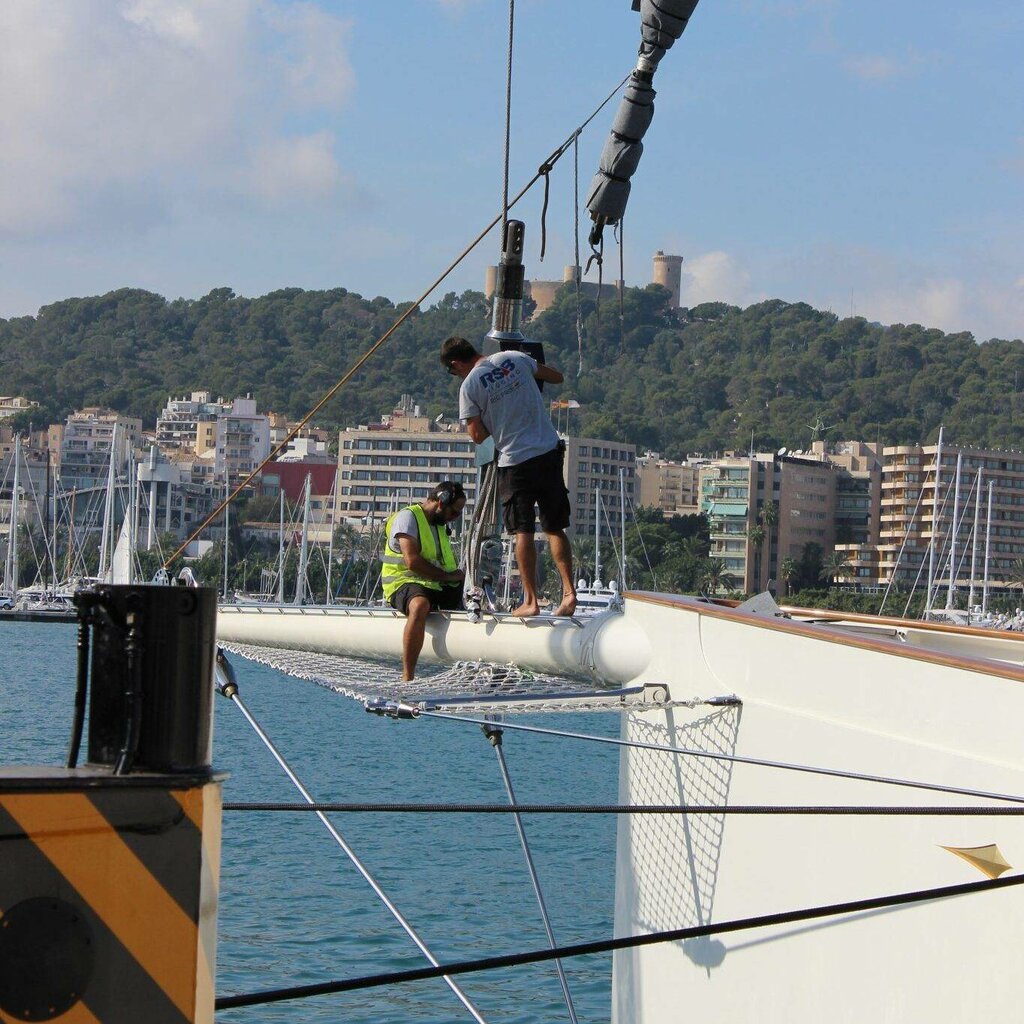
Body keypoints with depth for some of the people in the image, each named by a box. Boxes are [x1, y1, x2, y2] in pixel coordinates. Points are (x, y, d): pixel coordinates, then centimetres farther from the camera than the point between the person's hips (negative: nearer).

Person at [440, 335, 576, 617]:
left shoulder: (469, 385, -7)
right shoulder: (515, 358, 5)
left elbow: (479, 435, -6)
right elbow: (557, 377, 17)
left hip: (515, 461, -4)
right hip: (549, 452, 4)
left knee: (523, 532, 3)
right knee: (555, 528, 11)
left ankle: (530, 601, 0)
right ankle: (569, 591, 1)